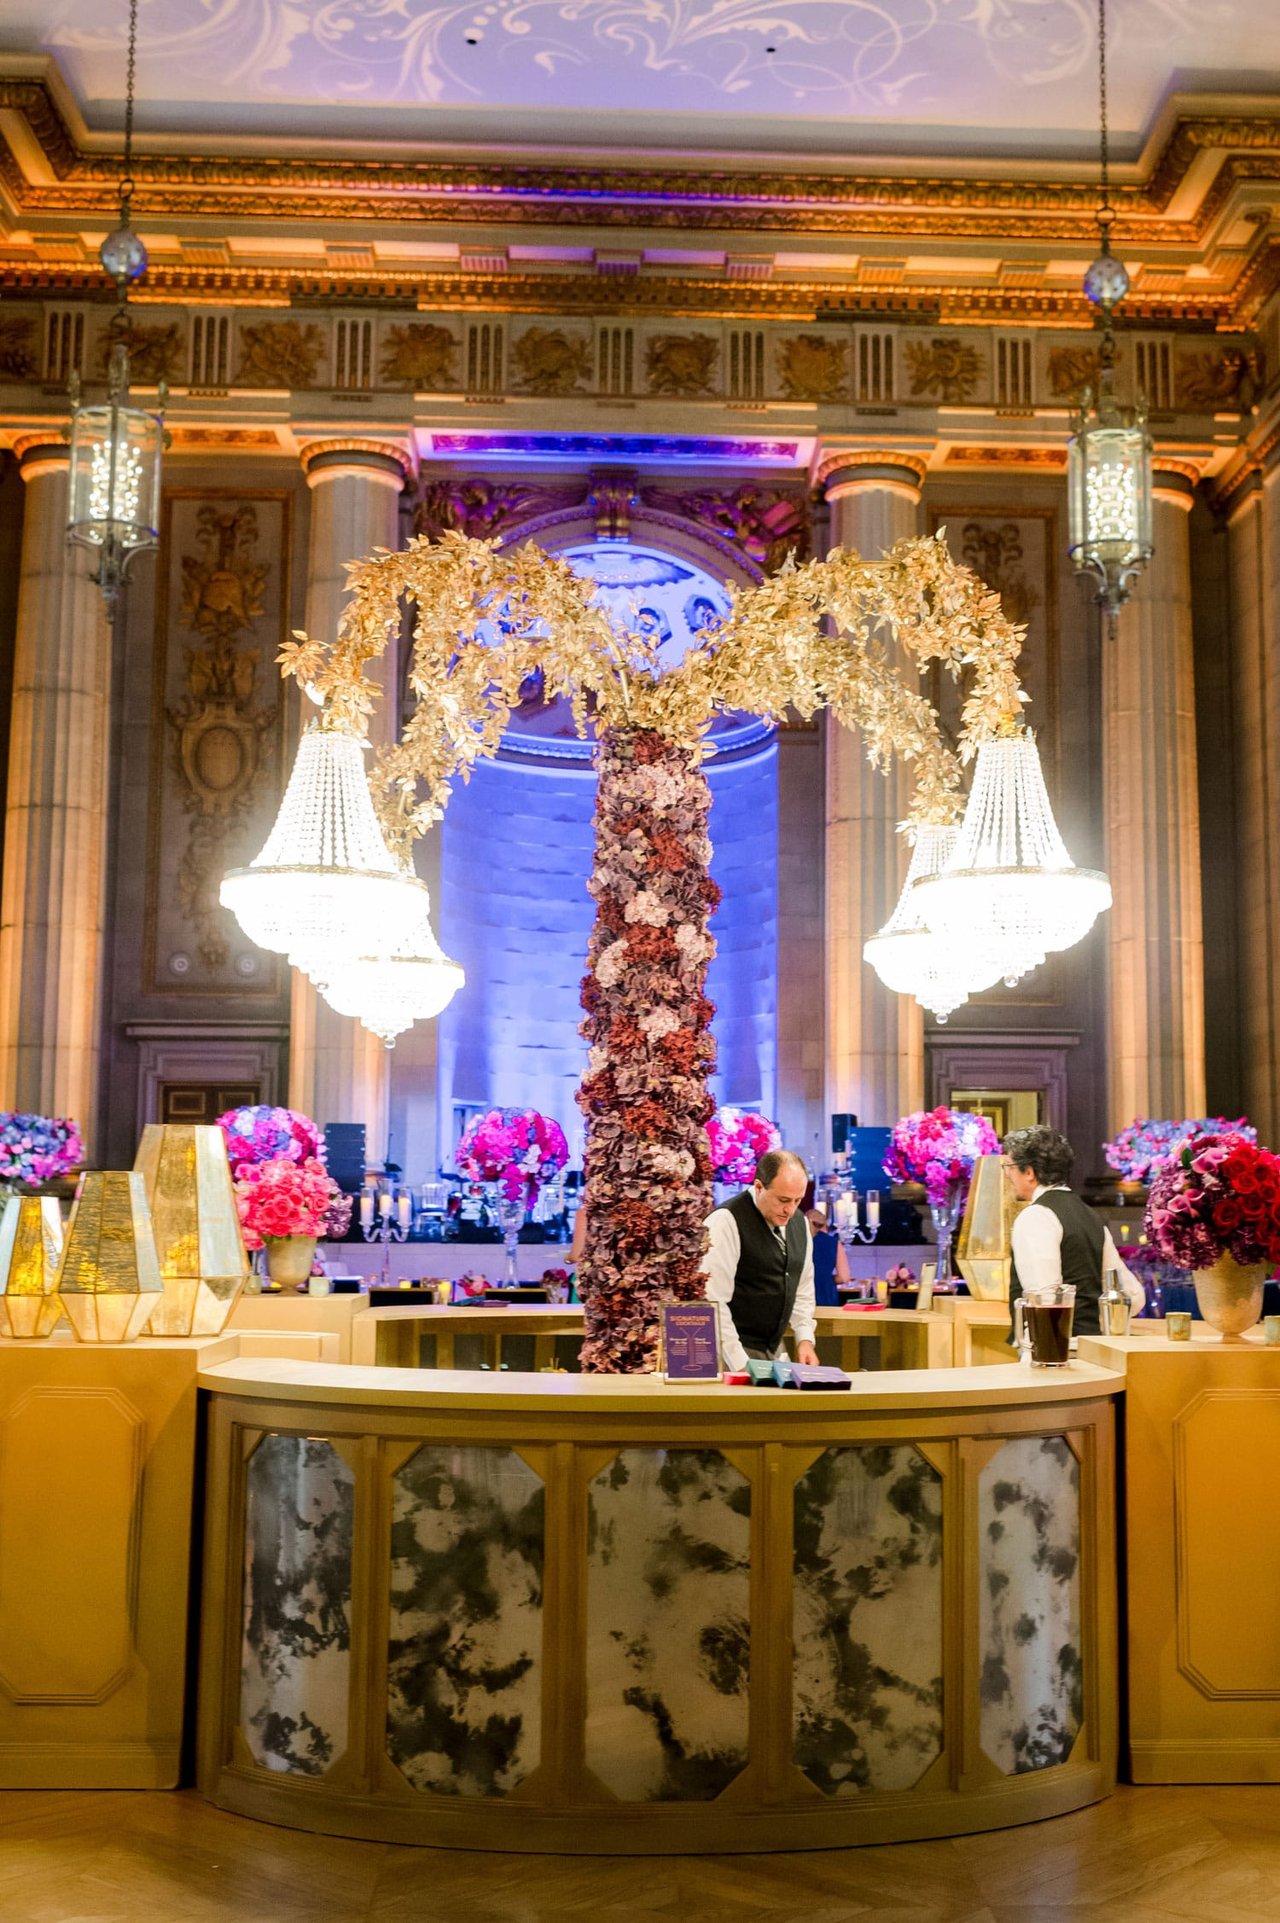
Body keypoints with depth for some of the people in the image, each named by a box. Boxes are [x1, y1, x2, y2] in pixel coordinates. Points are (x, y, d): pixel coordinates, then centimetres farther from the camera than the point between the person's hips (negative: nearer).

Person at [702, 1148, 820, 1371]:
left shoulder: (799, 1222, 7)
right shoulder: (726, 1222, -17)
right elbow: (713, 1301, -20)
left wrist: (805, 1339, 3)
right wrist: (740, 1365, -22)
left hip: (775, 1348, 7)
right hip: (734, 1351, -7)